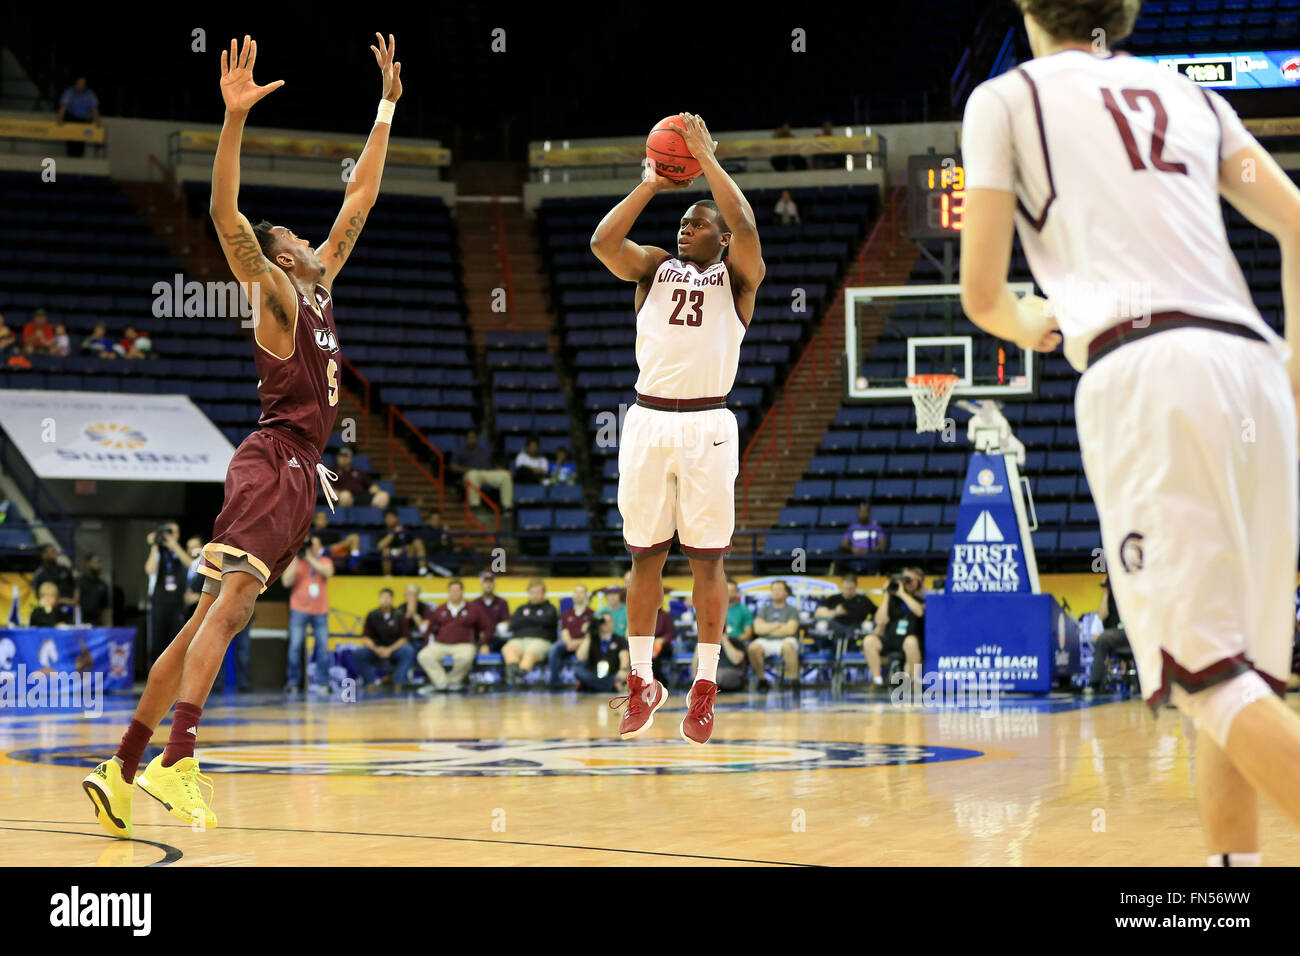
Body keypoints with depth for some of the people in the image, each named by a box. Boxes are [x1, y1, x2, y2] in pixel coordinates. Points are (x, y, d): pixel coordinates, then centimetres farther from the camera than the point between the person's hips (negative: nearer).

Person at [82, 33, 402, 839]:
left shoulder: (320, 283, 21)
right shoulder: (275, 293, -2)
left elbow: (361, 199, 27)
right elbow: (226, 216, -19)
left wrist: (389, 105, 27)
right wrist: (235, 117, -28)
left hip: (301, 474, 8)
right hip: (272, 464, -8)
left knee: (214, 618, 5)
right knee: (230, 602, -22)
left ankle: (123, 772, 6)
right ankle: (177, 762, -36)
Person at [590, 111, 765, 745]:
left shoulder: (737, 275, 7)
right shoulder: (654, 268, 15)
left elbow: (745, 226, -14)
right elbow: (602, 241, -3)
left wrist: (705, 157, -8)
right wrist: (652, 184, 1)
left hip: (706, 425, -3)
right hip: (648, 420, 3)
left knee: (706, 558, 1)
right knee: (645, 554, 6)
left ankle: (704, 688, 7)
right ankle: (642, 683, 14)